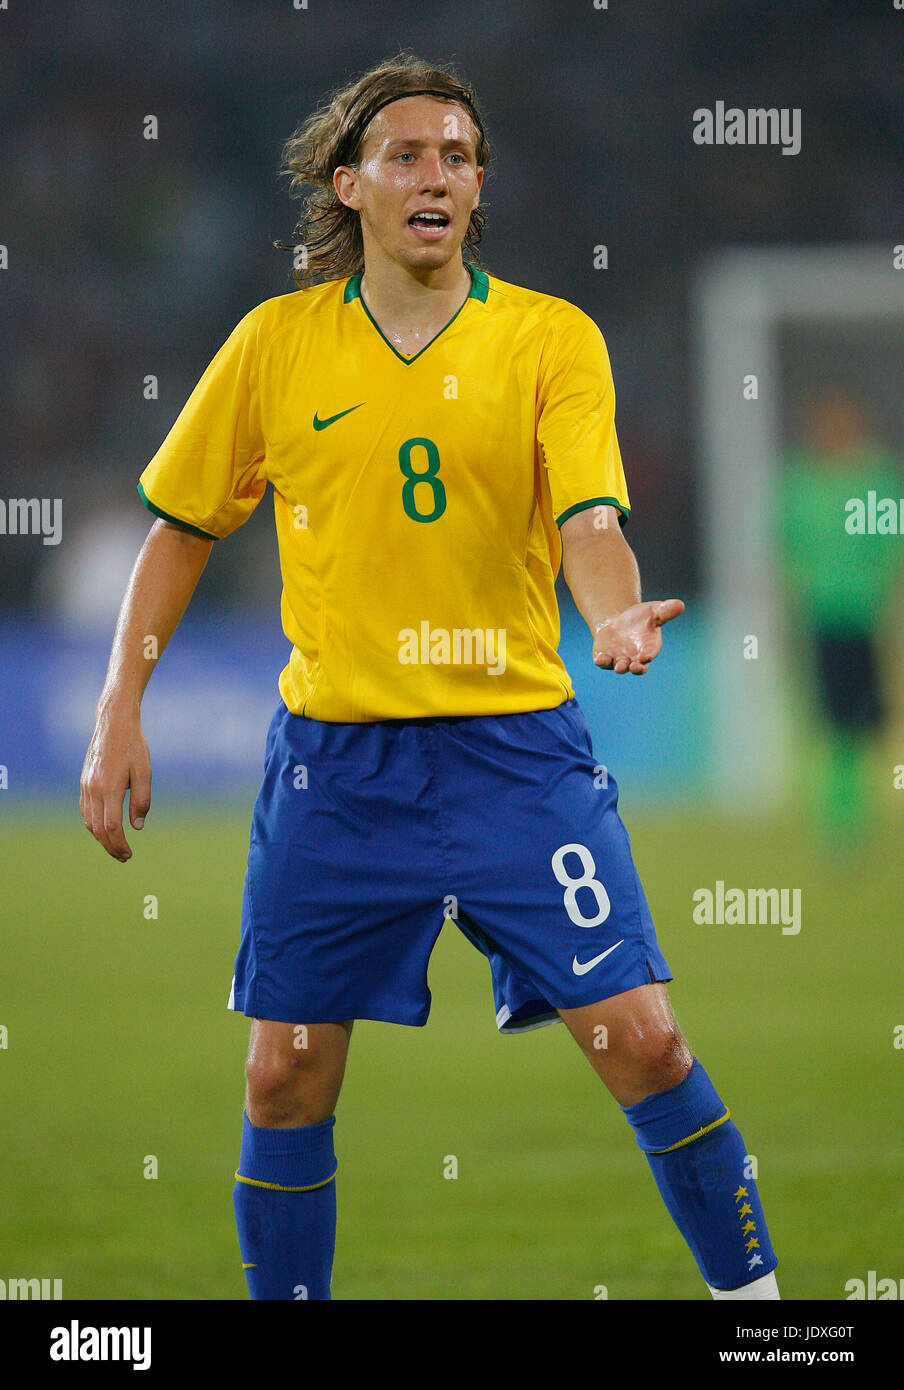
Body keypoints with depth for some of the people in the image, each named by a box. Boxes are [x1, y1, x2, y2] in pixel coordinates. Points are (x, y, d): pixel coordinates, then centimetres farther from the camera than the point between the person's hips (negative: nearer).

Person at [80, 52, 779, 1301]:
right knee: (286, 1072, 3)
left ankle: (753, 1293, 4)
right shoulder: (277, 344, 4)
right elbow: (183, 529, 12)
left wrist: (615, 615, -34)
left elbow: (589, 520, -11)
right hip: (333, 752, 2)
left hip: (515, 741, -2)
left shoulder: (551, 338, -1)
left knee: (639, 1036, -9)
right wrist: (120, 714, 5)